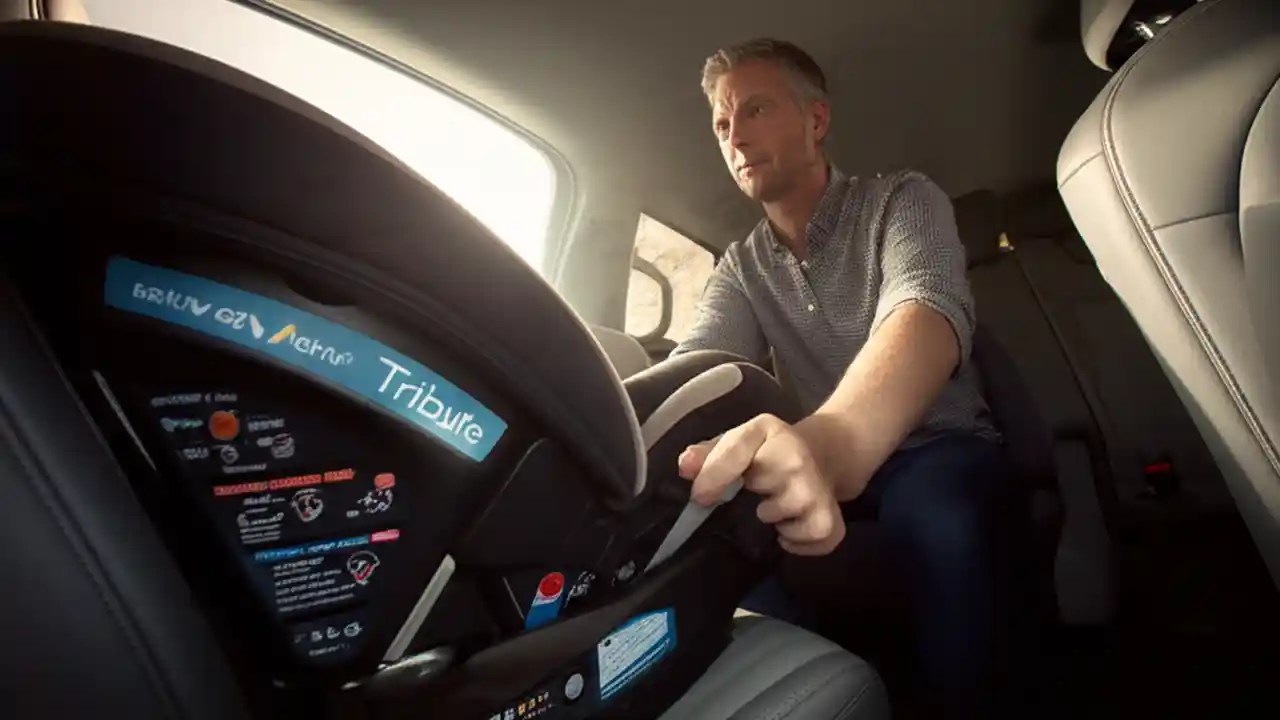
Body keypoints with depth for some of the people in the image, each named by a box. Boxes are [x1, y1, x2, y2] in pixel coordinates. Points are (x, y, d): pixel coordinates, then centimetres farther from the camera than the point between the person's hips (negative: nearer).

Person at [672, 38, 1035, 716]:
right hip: (838, 460, 4)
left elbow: (929, 315, -31)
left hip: (941, 449, -3)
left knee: (940, 523, -38)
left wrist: (826, 442, -55)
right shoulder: (741, 267, 5)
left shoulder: (903, 200, -9)